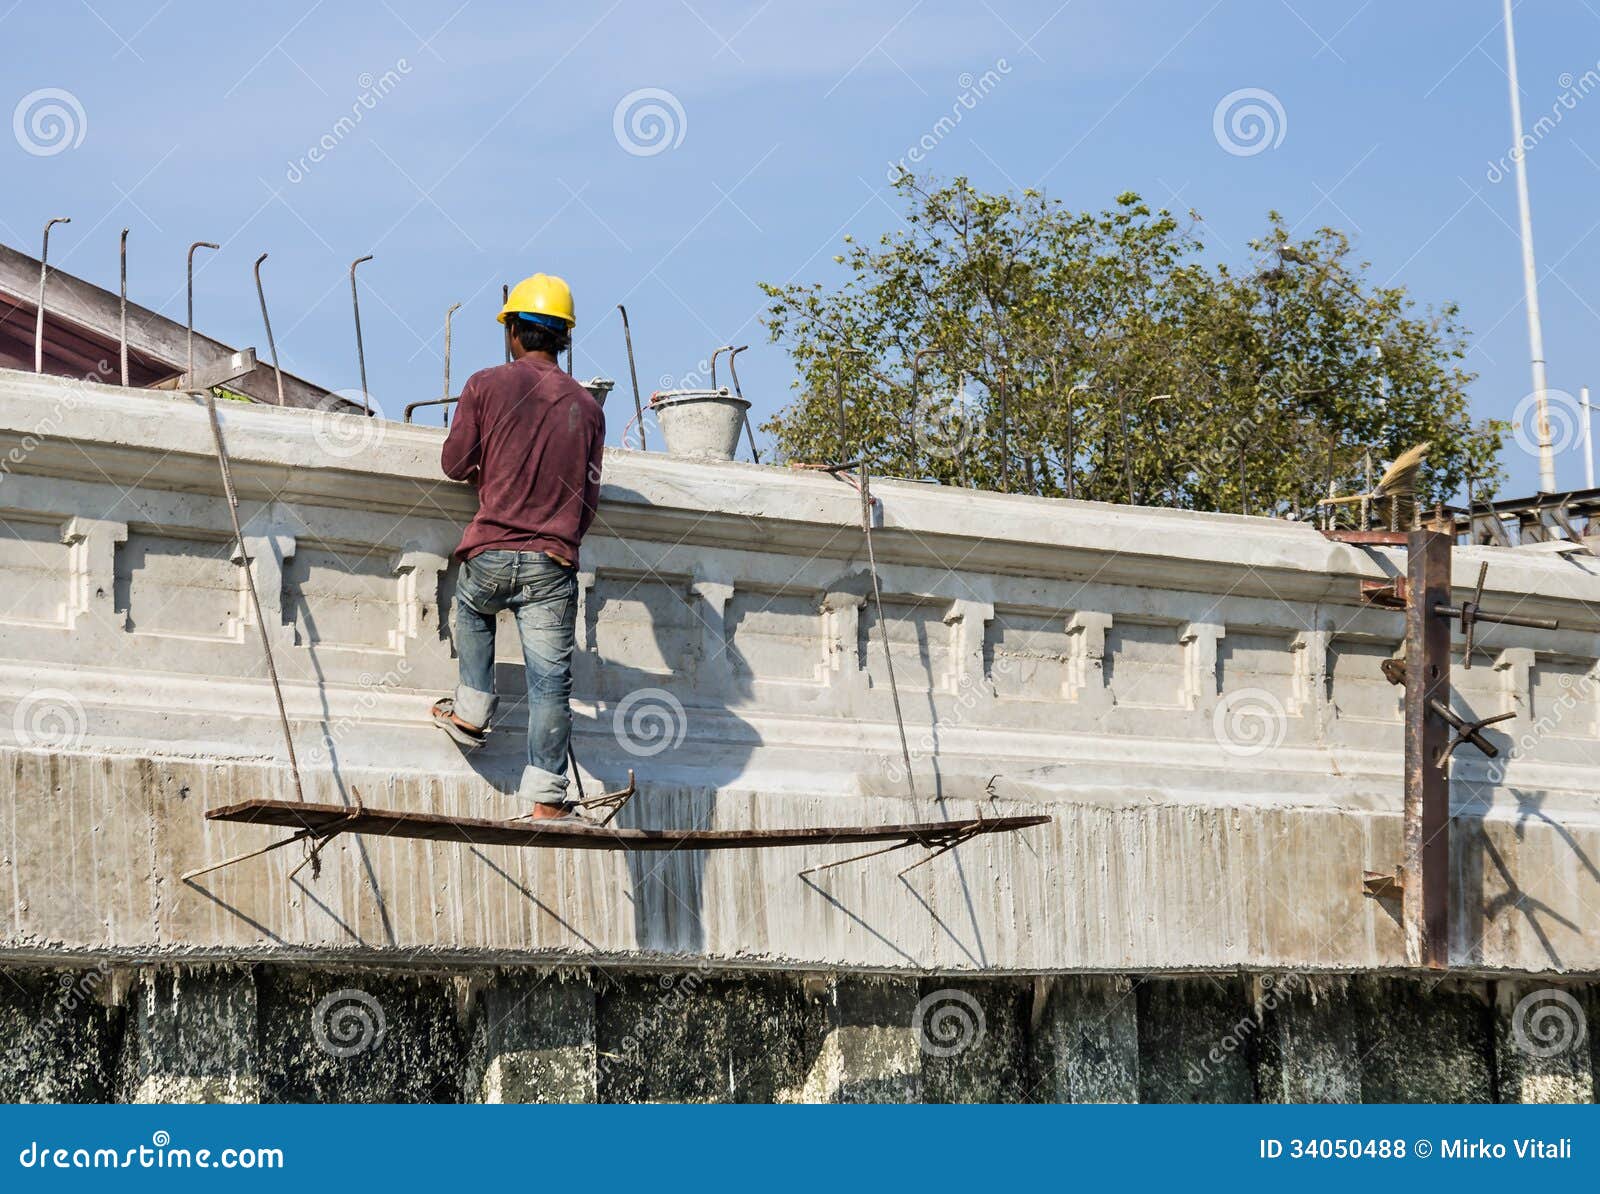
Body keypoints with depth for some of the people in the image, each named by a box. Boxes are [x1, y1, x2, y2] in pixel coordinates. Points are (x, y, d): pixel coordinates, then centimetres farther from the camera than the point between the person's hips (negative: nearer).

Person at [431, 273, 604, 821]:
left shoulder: (486, 385, -1)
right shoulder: (586, 406, 8)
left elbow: (455, 464, 4)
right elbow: (589, 495, 13)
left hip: (491, 554, -1)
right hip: (554, 563, 1)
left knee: (473, 608, 33)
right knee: (550, 679, 0)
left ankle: (472, 710, 25)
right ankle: (545, 795, -4)